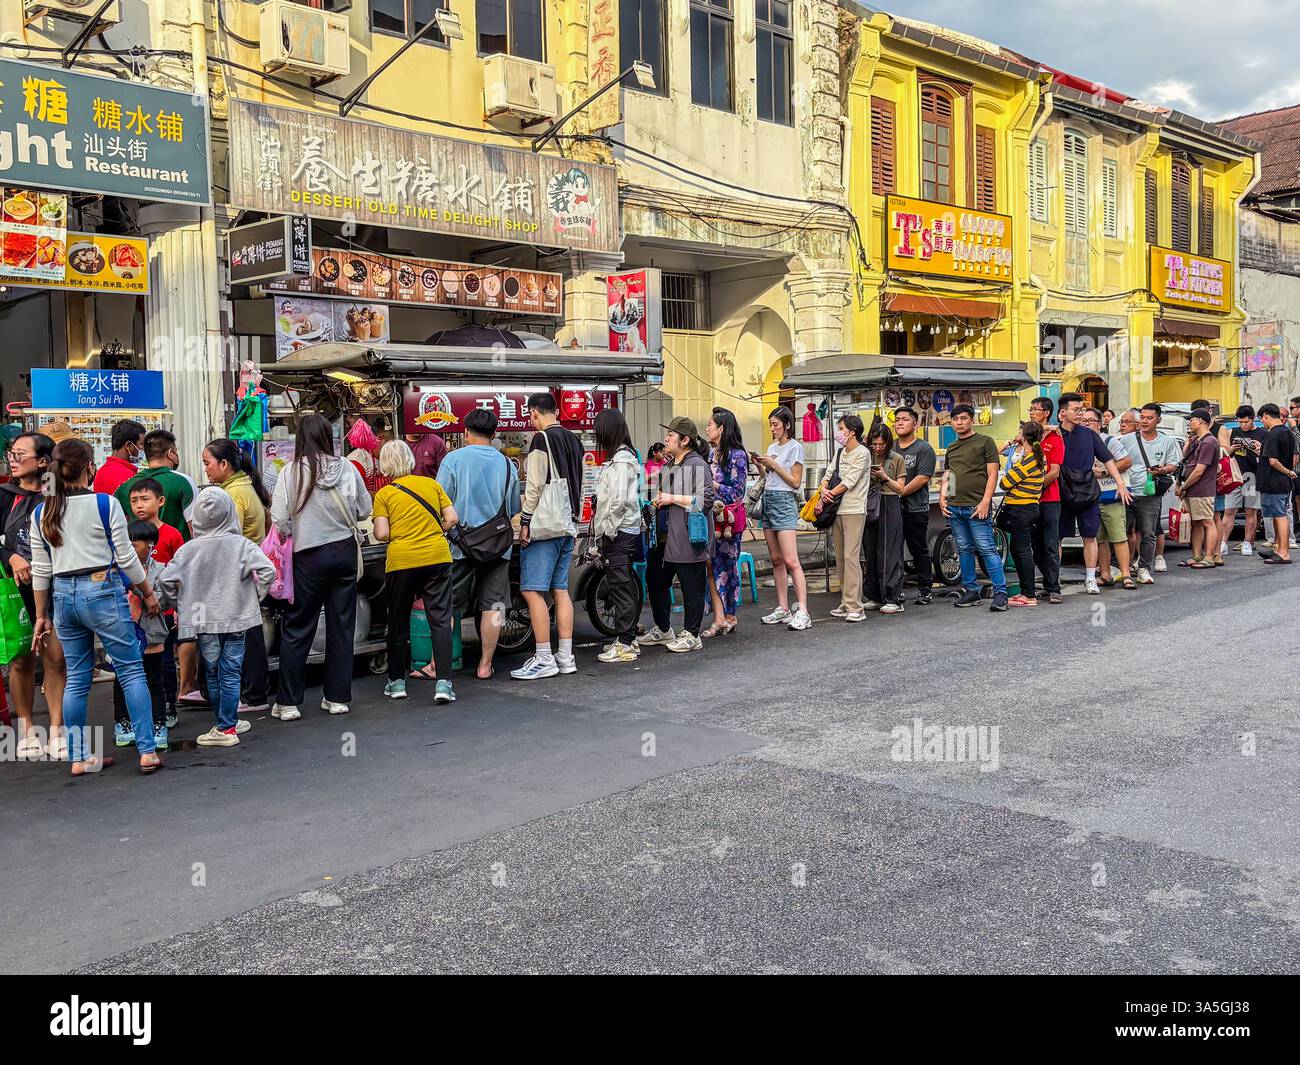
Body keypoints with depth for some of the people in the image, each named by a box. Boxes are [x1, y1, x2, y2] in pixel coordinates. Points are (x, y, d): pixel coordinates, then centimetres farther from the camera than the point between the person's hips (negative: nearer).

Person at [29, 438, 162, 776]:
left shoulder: (41, 513, 6)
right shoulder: (106, 504, -8)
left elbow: (40, 571, 9)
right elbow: (125, 557, -5)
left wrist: (41, 616, 17)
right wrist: (148, 593, 8)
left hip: (63, 596, 5)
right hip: (103, 590, -5)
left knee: (77, 678, 13)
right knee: (131, 671, 2)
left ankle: (79, 757, 17)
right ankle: (147, 751, 0)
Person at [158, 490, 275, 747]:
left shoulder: (188, 549, -4)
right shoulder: (241, 545, -8)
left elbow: (166, 580, -6)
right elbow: (267, 570, -17)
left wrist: (179, 604, 10)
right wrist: (256, 595, -1)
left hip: (203, 622, 2)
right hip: (235, 619, -2)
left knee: (212, 674, 14)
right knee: (230, 674, 4)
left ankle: (227, 724, 22)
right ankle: (225, 727, 5)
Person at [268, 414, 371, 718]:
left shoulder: (292, 471, -10)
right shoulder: (347, 467, -4)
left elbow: (279, 519, -12)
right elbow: (365, 509, 5)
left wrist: (293, 536, 6)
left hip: (309, 556, -2)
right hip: (345, 551, 3)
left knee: (297, 628, 6)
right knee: (341, 626, 10)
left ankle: (288, 702, 9)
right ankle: (338, 697, 17)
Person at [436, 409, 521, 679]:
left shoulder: (454, 459, -5)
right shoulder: (507, 464, 6)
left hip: (461, 545, -2)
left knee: (448, 606, 4)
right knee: (492, 605, 7)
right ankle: (485, 665, 10)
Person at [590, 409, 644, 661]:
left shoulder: (620, 460, -15)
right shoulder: (624, 456, 16)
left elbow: (619, 500, -22)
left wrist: (607, 531, -14)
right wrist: (602, 530, 15)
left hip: (618, 533, -10)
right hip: (622, 532, 10)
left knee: (620, 588, -5)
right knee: (625, 586, 14)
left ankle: (625, 645, -1)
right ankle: (628, 639, 22)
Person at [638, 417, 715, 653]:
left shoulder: (697, 465, -11)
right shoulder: (667, 467, 18)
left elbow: (705, 500, -21)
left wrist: (673, 498, -17)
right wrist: (657, 501, 12)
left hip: (688, 538, -10)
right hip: (664, 536, 10)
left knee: (691, 587, 0)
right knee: (655, 581, 15)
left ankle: (691, 635, 10)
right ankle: (663, 630, 29)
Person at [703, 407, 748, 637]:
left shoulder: (736, 455, -6)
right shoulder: (708, 453, 11)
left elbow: (737, 493, -10)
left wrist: (712, 485, -16)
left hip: (727, 521, -5)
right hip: (708, 517, 5)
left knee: (728, 565, 3)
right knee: (711, 565, -1)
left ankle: (729, 616, 12)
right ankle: (720, 618, 2)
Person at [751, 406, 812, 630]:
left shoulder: (794, 447, -6)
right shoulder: (771, 447, 16)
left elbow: (795, 482, -9)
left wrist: (774, 465, -12)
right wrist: (759, 465, 4)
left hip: (784, 502, -8)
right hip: (768, 500, 8)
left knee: (791, 561, -14)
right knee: (776, 560, 8)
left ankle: (802, 611, -16)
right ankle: (783, 609, 12)